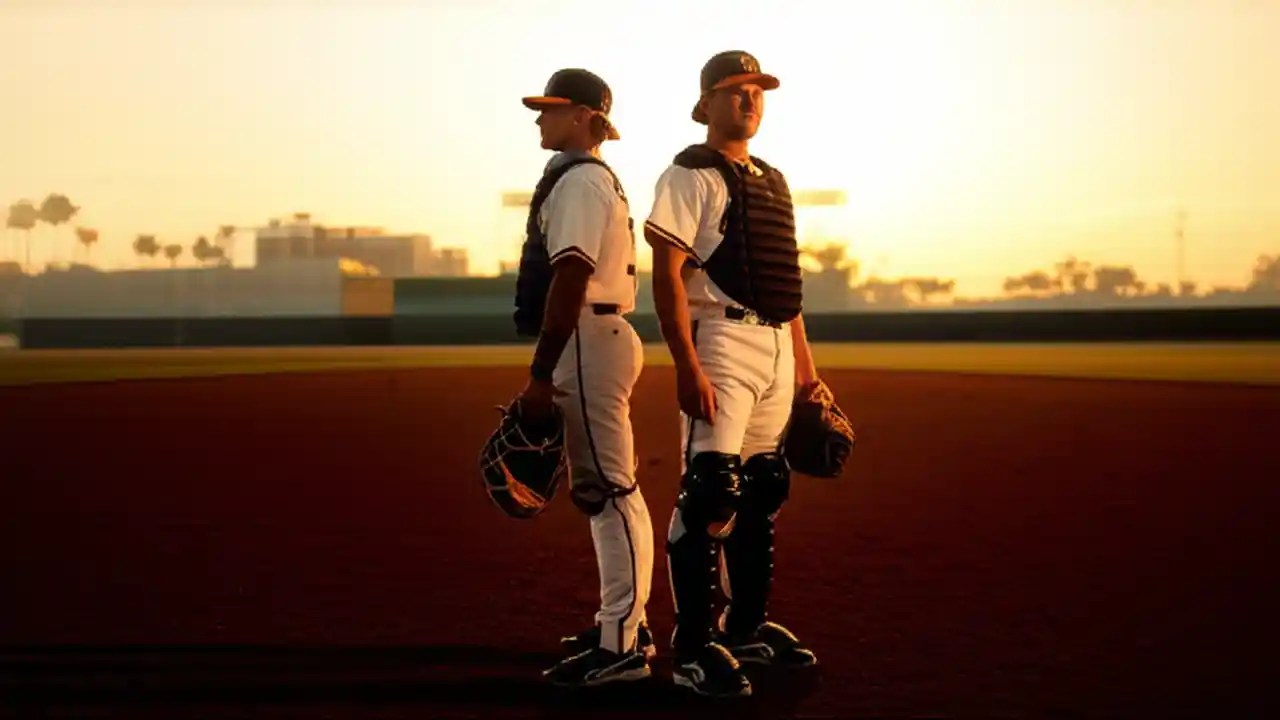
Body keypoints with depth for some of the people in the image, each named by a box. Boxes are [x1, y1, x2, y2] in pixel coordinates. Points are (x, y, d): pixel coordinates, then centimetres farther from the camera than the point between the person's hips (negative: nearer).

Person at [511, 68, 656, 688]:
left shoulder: (581, 180, -11)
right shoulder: (594, 178, 20)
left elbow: (570, 280, -21)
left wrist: (540, 373, -23)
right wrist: (553, 368, 21)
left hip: (587, 343, -11)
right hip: (599, 340, 11)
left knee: (609, 489, -9)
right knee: (603, 488, 15)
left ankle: (620, 646, -6)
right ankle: (622, 624, 25)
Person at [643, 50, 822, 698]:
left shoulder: (773, 182, 21)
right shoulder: (688, 175, -3)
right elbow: (667, 276, -12)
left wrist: (807, 366, 19)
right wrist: (687, 367, -21)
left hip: (778, 348, 8)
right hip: (721, 341, -8)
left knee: (762, 489, 12)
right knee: (710, 490, -12)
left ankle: (745, 627, 24)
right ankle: (693, 648, -6)